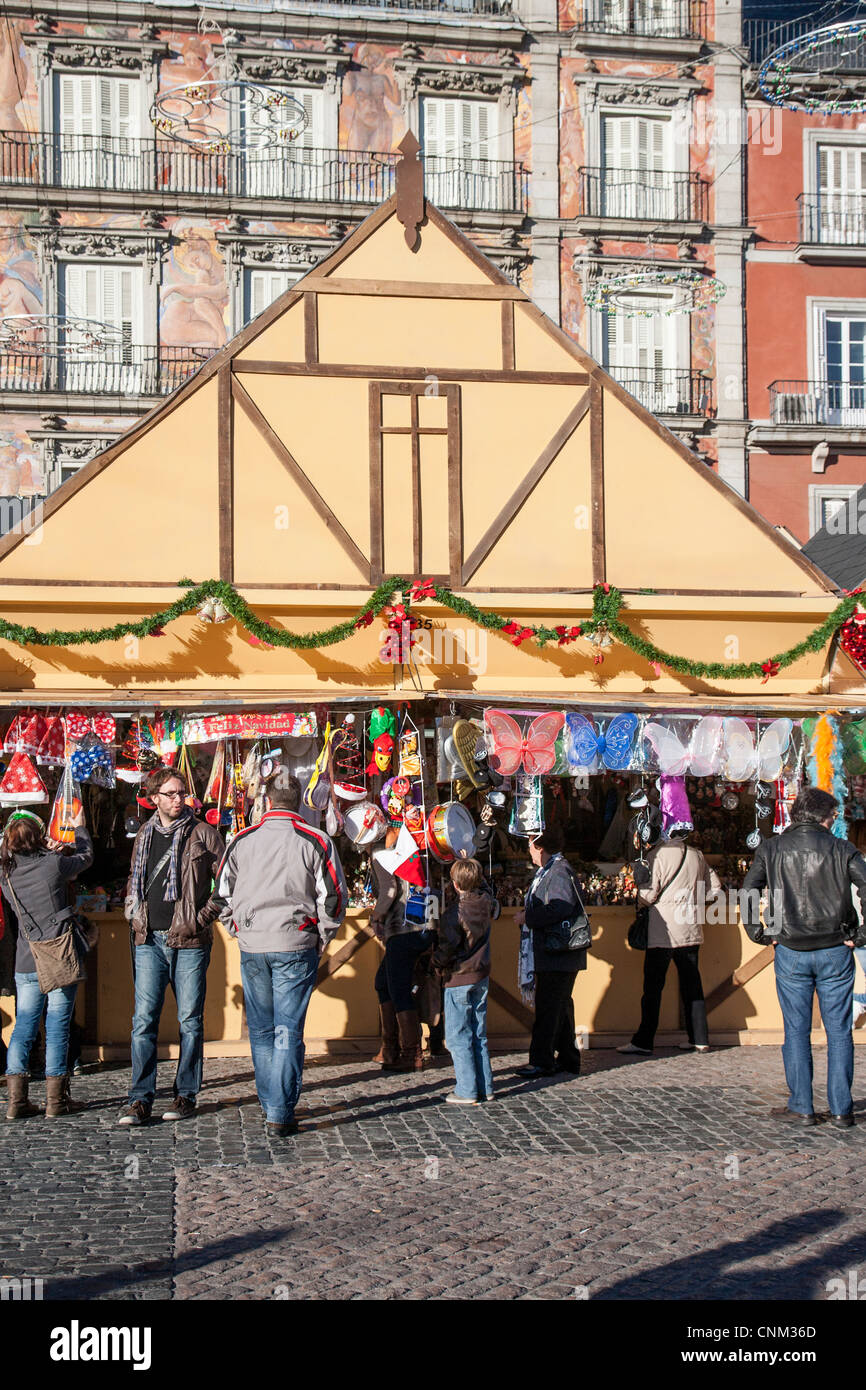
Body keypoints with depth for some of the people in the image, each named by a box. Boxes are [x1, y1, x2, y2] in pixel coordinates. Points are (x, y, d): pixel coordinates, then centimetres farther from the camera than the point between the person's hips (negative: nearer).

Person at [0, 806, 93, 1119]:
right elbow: (86, 856, 8)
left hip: (25, 964, 4)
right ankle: (56, 1099, 7)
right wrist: (79, 827, 27)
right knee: (57, 1026, 2)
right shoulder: (53, 864, -11)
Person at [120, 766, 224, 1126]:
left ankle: (186, 1095, 13)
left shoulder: (203, 833, 0)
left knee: (190, 1020, 4)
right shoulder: (144, 835, 13)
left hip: (189, 941, -3)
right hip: (149, 940, 3)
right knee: (144, 1019, -1)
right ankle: (140, 1099, 2)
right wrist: (133, 914, 10)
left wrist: (204, 916, -8)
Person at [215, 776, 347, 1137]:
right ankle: (280, 1114, -1)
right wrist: (322, 937, 7)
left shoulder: (242, 841, 3)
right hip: (296, 946, -2)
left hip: (252, 947, 3)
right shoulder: (316, 842, -5)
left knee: (261, 1029, 15)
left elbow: (223, 891, 10)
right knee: (288, 1030, 1)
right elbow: (333, 896, -5)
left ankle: (270, 1104, 25)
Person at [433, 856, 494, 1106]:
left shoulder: (454, 913, -19)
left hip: (460, 979, -7)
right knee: (479, 1035, 14)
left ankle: (466, 1091, 0)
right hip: (482, 977, 7)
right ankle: (485, 1087, 17)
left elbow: (448, 948, -21)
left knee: (458, 1037, 1)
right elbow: (483, 890, 24)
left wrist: (436, 961, -2)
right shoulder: (485, 903, 0)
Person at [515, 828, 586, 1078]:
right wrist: (528, 916, 10)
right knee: (561, 1005, 15)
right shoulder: (547, 872, 18)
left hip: (557, 956, -11)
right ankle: (567, 1058, 23)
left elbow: (560, 909, -27)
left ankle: (542, 1061, -3)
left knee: (548, 1007, -7)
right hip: (557, 956, 11)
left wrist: (527, 917, -19)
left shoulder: (559, 872, -16)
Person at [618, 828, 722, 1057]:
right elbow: (714, 889, 11)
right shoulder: (697, 855, 5)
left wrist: (640, 901, 10)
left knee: (653, 985, -1)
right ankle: (699, 1039, 14)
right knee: (692, 983, 12)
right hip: (690, 929, 5)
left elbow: (648, 896, -12)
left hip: (663, 930, -5)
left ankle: (644, 1041, -1)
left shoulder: (657, 855, -10)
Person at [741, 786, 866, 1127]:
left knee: (796, 1030, 8)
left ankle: (801, 1108, 9)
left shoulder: (771, 848, 2)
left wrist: (760, 934, 4)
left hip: (791, 953, 1)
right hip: (835, 952, 0)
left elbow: (748, 893, -4)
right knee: (838, 1031, 8)